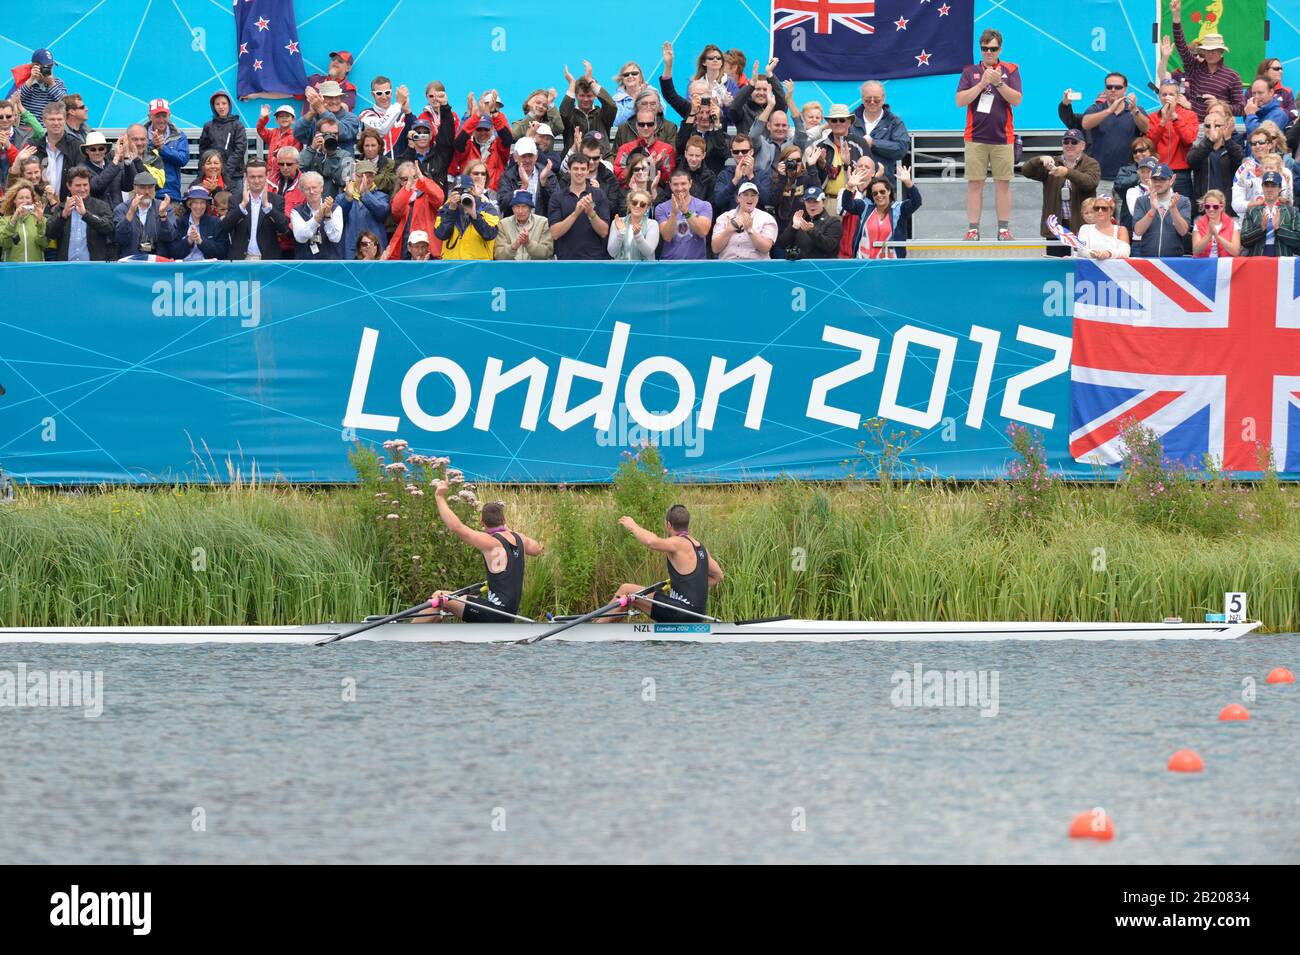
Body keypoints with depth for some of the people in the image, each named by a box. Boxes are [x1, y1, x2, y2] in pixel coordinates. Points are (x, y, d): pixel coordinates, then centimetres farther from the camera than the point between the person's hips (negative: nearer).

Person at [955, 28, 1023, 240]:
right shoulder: (970, 72, 8)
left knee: (1003, 183, 2)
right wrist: (982, 84, -11)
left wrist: (998, 83, -16)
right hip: (975, 136, 0)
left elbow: (1016, 100, -3)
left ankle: (1004, 228, 7)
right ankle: (973, 229, 2)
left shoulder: (1010, 70, 6)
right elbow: (960, 100, -2)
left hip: (1002, 137, 0)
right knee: (974, 183, -1)